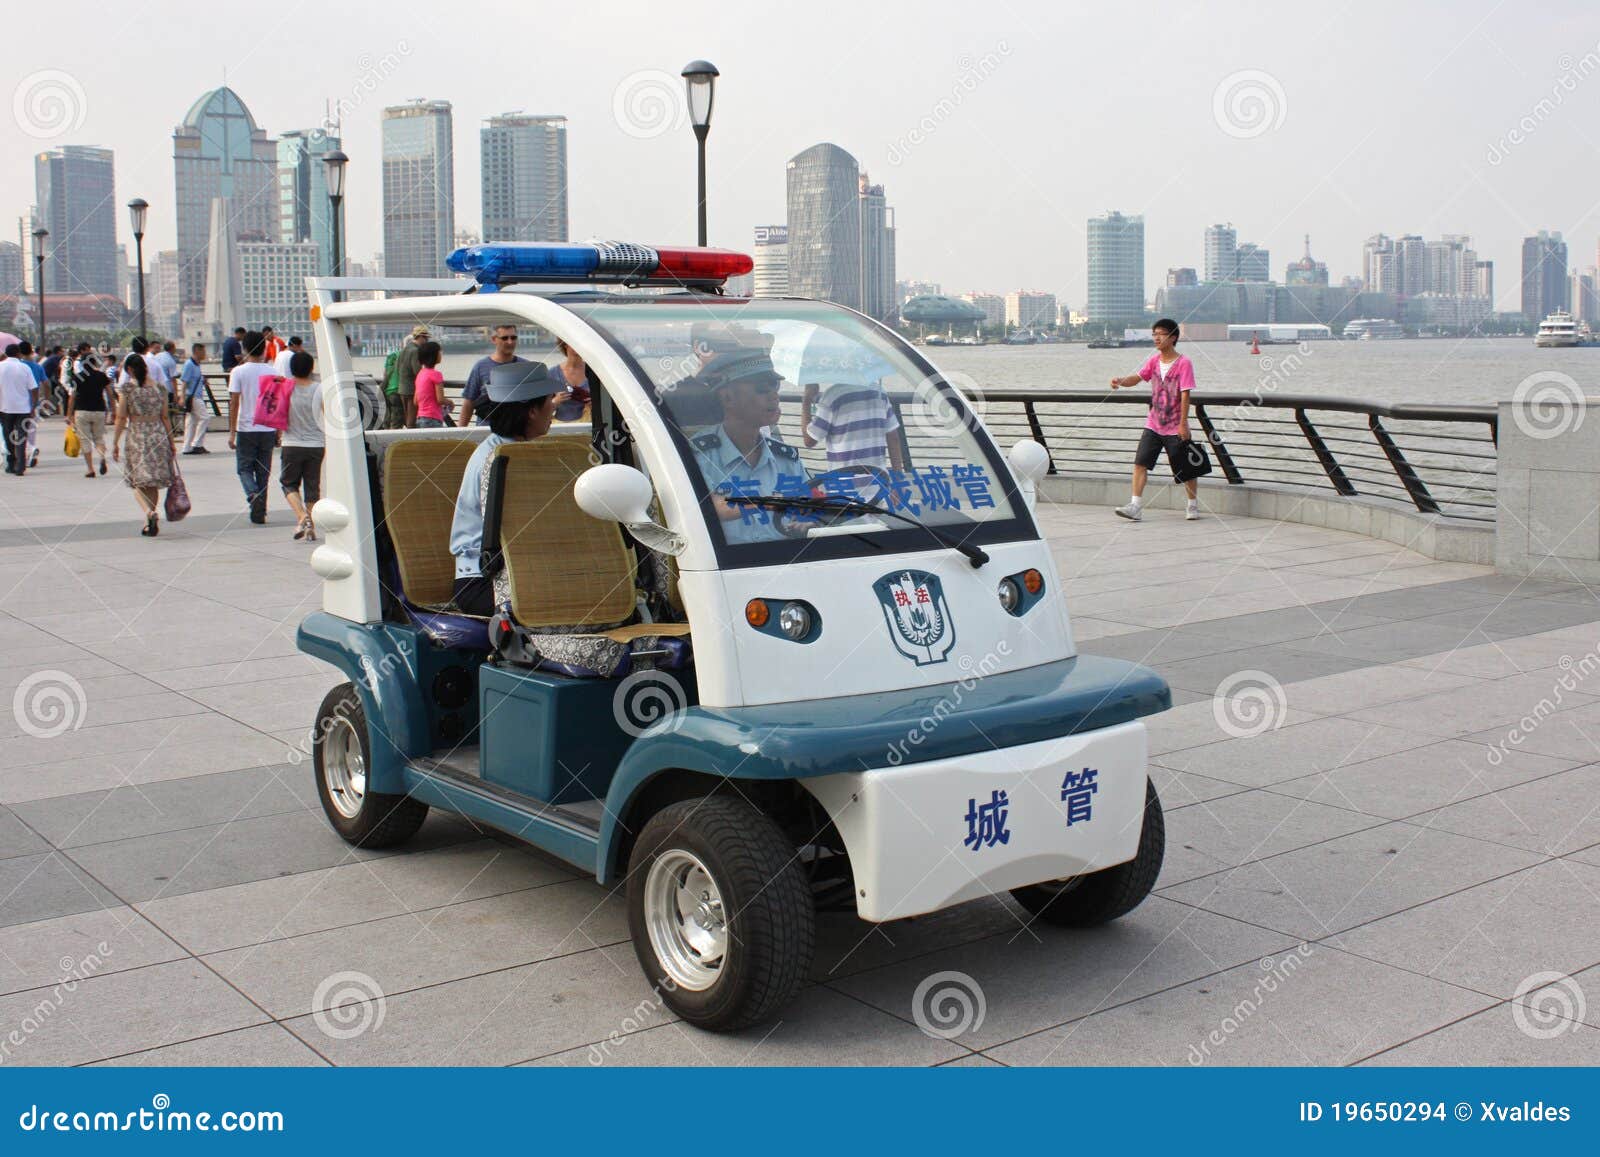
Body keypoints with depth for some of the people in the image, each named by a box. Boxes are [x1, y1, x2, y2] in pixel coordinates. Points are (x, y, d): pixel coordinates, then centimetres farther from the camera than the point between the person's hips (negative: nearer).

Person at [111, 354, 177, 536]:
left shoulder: (128, 389, -6)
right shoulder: (160, 388, 3)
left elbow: (121, 419, -4)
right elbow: (165, 417, 5)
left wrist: (115, 443, 4)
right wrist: (171, 442, 12)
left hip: (136, 436, -3)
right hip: (159, 436, 3)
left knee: (139, 481, 2)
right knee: (153, 482, 11)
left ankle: (150, 513, -23)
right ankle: (150, 524, 14)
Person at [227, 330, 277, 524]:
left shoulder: (238, 372, -6)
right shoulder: (271, 372, 3)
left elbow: (234, 403, -9)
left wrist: (231, 432, -5)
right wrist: (278, 432, 12)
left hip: (246, 428, -2)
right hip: (268, 429, 3)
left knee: (244, 468, 10)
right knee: (263, 471, 9)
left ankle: (253, 495, -18)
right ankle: (259, 513, 11)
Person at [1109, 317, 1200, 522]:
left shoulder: (1184, 363, -11)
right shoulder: (1154, 360, 6)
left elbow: (1185, 394, -14)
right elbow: (1138, 377, -4)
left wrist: (1183, 423, -17)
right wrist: (1121, 381, -25)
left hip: (1175, 428, -4)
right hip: (1153, 426, 4)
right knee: (1140, 463, -9)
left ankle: (1193, 504, 28)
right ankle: (1136, 506, -11)